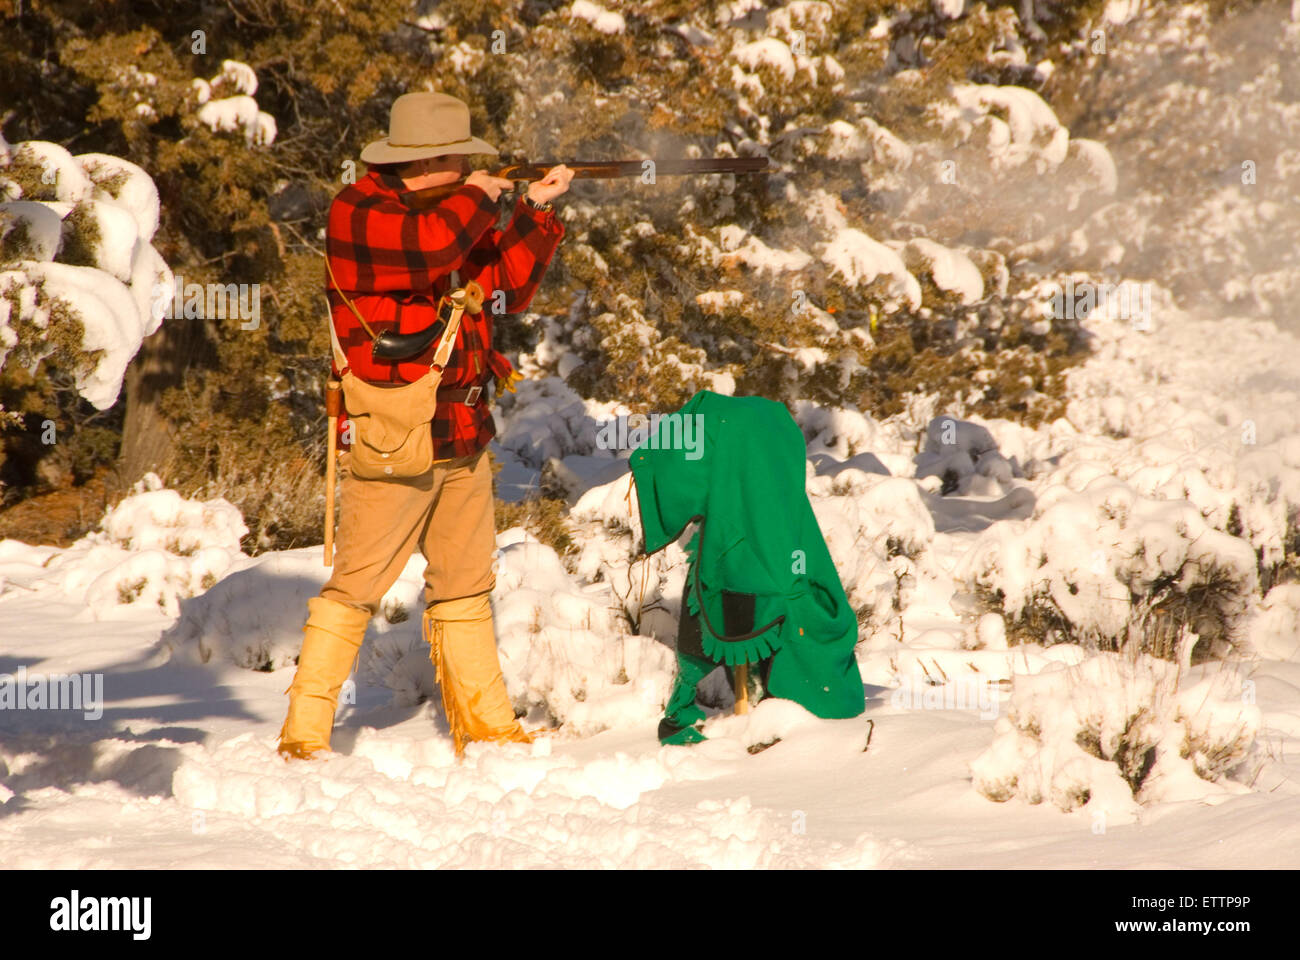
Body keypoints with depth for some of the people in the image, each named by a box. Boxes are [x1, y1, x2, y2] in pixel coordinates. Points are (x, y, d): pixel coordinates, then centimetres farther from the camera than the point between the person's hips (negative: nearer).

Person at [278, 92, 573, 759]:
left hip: (463, 438, 8)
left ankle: (486, 729, 19)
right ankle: (303, 736, -4)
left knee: (466, 589, 12)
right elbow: (427, 248, -27)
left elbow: (507, 289, 17)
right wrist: (476, 199, -11)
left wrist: (536, 211, 8)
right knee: (356, 587, -8)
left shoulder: (449, 212, 17)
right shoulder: (358, 210, -9)